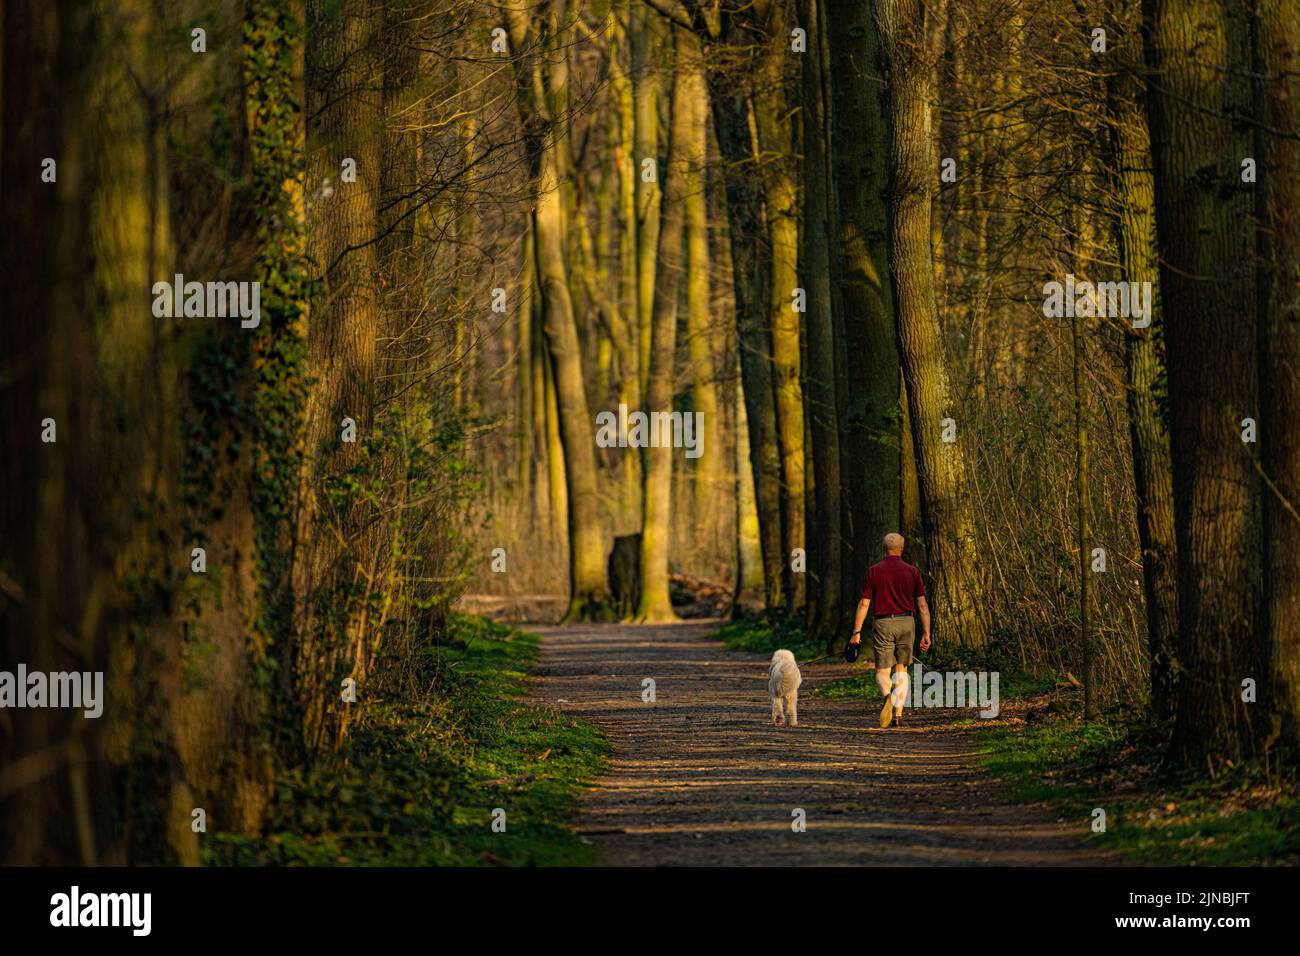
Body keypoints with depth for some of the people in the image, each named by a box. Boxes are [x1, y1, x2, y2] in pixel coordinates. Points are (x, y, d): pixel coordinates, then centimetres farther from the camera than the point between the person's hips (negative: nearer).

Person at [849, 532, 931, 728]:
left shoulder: (873, 571, -2)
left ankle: (888, 696, -31)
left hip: (883, 624, -2)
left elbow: (864, 604, -4)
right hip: (907, 623, 2)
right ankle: (898, 714, 11)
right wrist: (926, 633, 4)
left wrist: (856, 632, 0)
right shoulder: (912, 571, 1)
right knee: (901, 669, 15)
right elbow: (922, 604, -1)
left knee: (882, 672, 1)